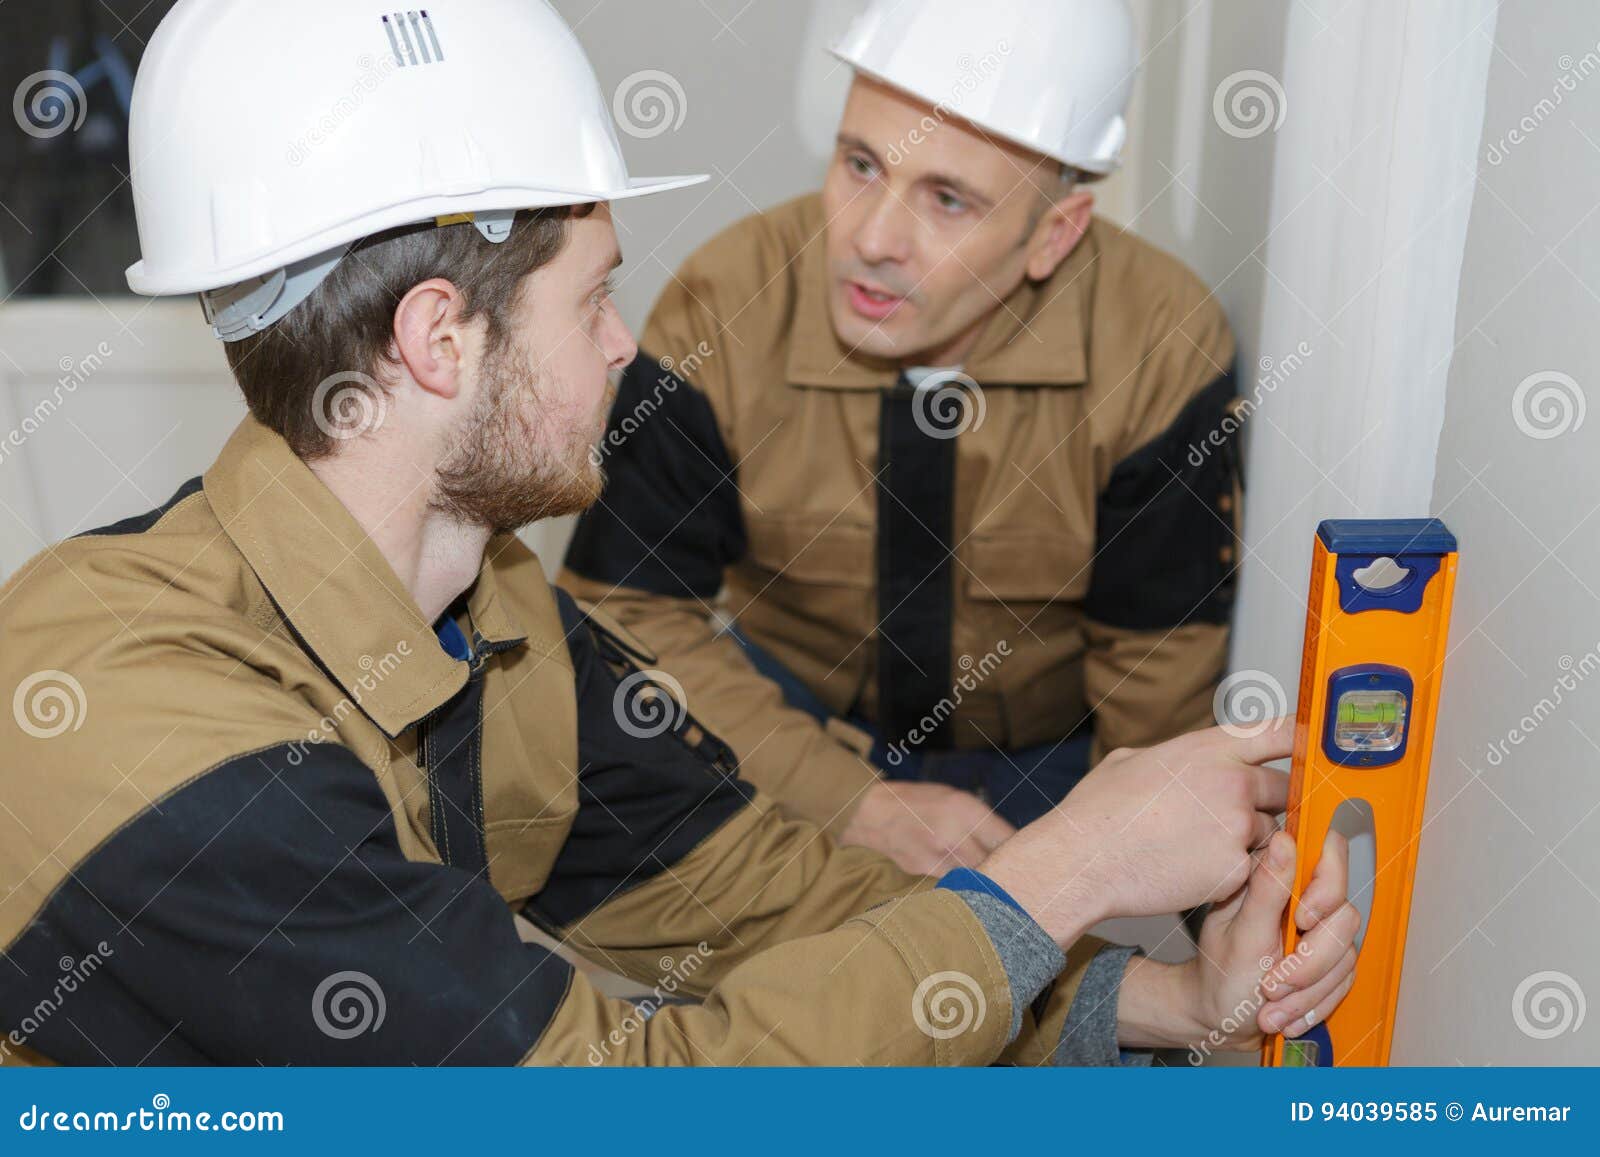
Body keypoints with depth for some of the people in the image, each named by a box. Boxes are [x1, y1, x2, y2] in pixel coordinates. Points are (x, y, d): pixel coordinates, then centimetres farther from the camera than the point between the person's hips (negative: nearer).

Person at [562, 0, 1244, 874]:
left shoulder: (1164, 346, -21)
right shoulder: (723, 311, -22)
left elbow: (1160, 671, -10)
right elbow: (623, 607, -17)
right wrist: (857, 804, -23)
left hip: (1054, 753, 1)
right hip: (795, 709, 0)